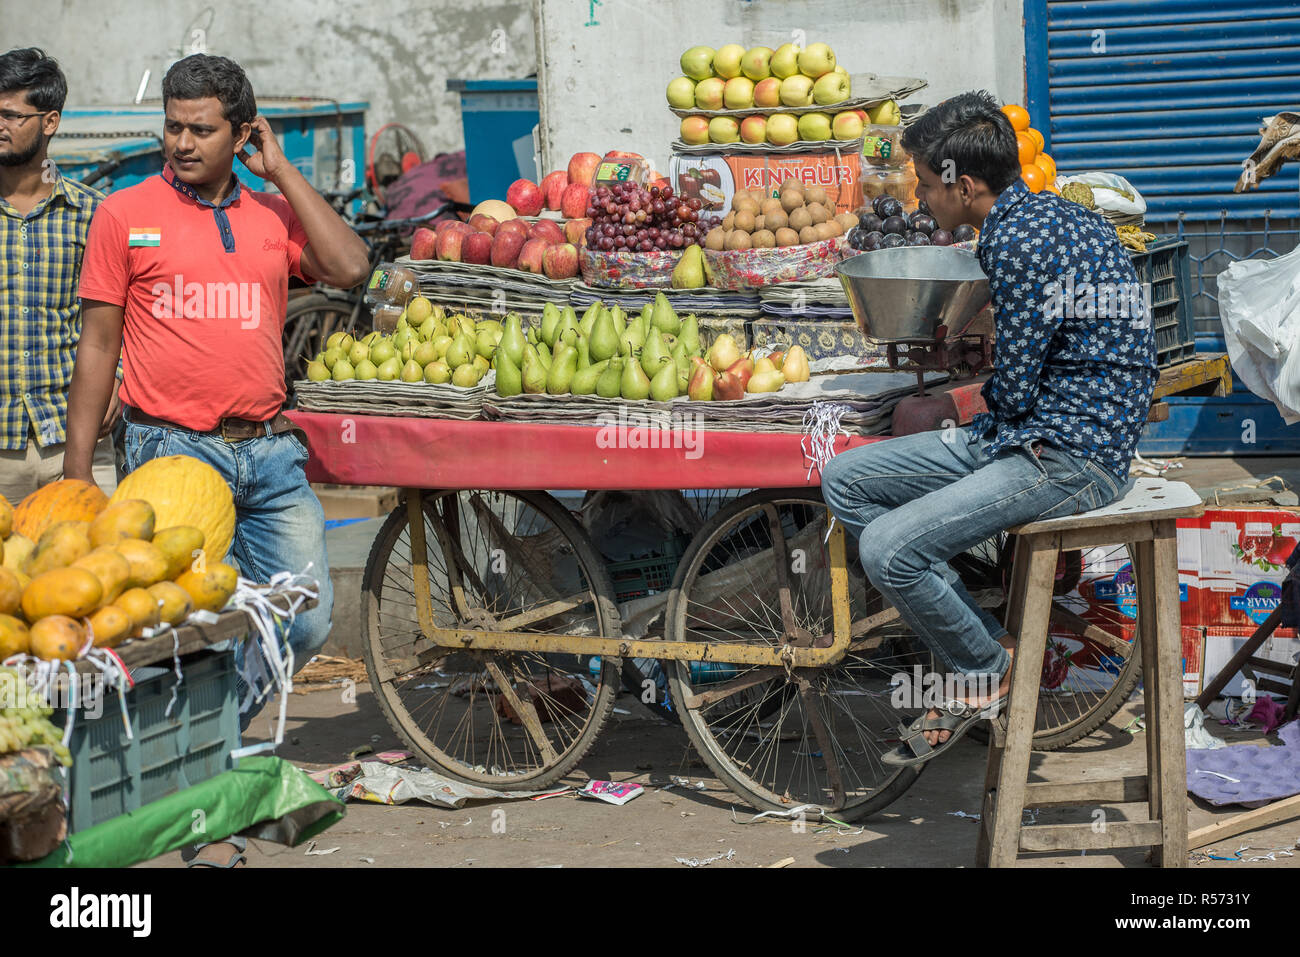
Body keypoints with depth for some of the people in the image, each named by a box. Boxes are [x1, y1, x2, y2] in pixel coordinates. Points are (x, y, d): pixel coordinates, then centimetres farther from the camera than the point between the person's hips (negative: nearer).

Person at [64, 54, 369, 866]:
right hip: (172, 451, -3)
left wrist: (280, 170, 0)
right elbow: (99, 345, 4)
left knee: (307, 621, 1)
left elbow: (349, 268, -6)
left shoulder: (273, 214, 12)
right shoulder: (126, 215, 4)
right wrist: (76, 471, 0)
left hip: (268, 449, 4)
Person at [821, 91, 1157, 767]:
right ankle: (980, 641, 7)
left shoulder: (1019, 242, -20)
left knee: (887, 549, -23)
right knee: (844, 481, 6)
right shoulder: (1043, 213, 12)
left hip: (1069, 457, -11)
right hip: (1028, 434, 11)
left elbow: (1013, 391, -15)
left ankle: (986, 670, 2)